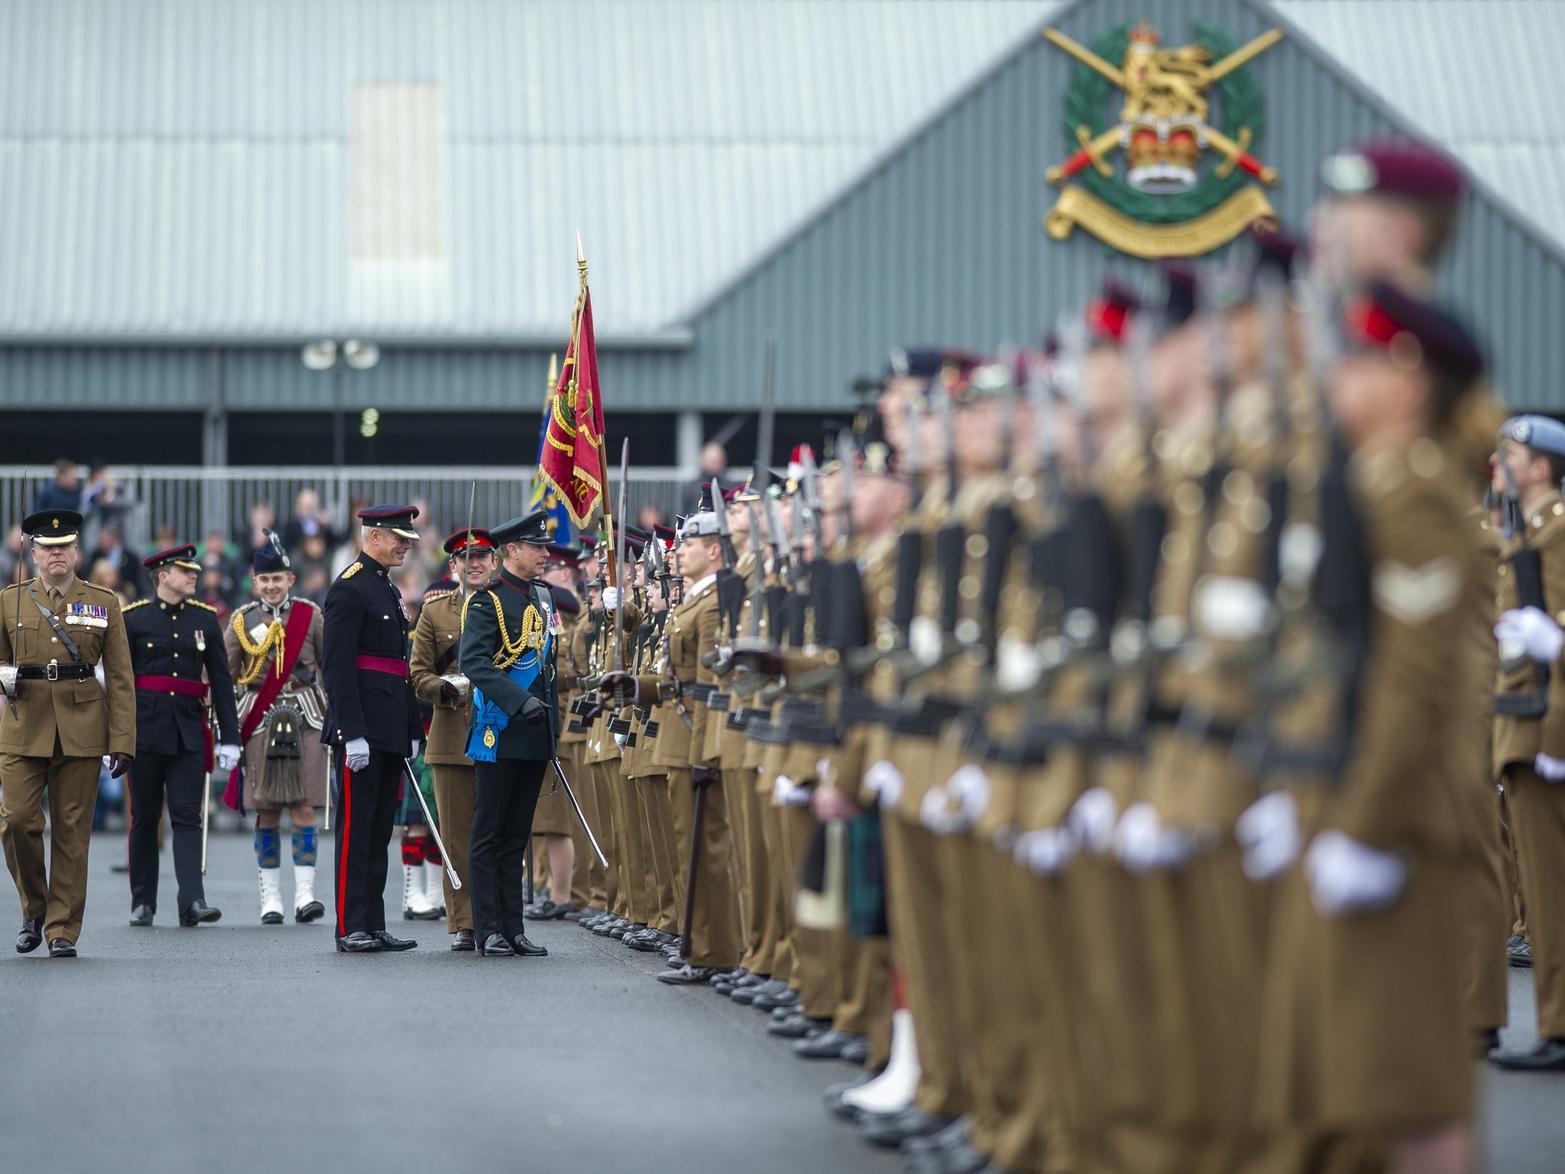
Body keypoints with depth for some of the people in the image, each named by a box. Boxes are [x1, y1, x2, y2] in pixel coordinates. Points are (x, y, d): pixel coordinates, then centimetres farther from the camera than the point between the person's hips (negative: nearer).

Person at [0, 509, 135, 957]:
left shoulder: (104, 604, 6)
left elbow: (120, 679, 4)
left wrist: (123, 741, -4)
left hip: (81, 730, 0)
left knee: (72, 830, 0)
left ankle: (63, 930, 7)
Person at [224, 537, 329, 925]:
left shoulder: (310, 615, 5)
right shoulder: (242, 621, 6)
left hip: (305, 719, 0)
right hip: (260, 722, 0)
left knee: (304, 808, -6)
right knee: (266, 813, 2)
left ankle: (305, 895, -6)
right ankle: (271, 900, 7)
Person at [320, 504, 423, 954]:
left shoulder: (389, 589, 19)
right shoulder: (349, 588, -10)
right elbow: (337, 665, -17)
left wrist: (412, 732, 21)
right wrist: (353, 733, -22)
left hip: (390, 729, 9)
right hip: (362, 728, -9)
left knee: (380, 829, 10)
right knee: (356, 827, -6)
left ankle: (374, 926, 12)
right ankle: (351, 929, -5)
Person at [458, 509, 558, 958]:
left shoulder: (543, 598, 15)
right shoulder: (487, 601, -8)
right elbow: (474, 662, -19)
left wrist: (553, 722, 18)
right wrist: (518, 701, -28)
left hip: (534, 736, 7)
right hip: (498, 734, -7)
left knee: (517, 836, 10)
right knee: (489, 835, -1)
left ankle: (514, 928, 12)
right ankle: (488, 930, 1)